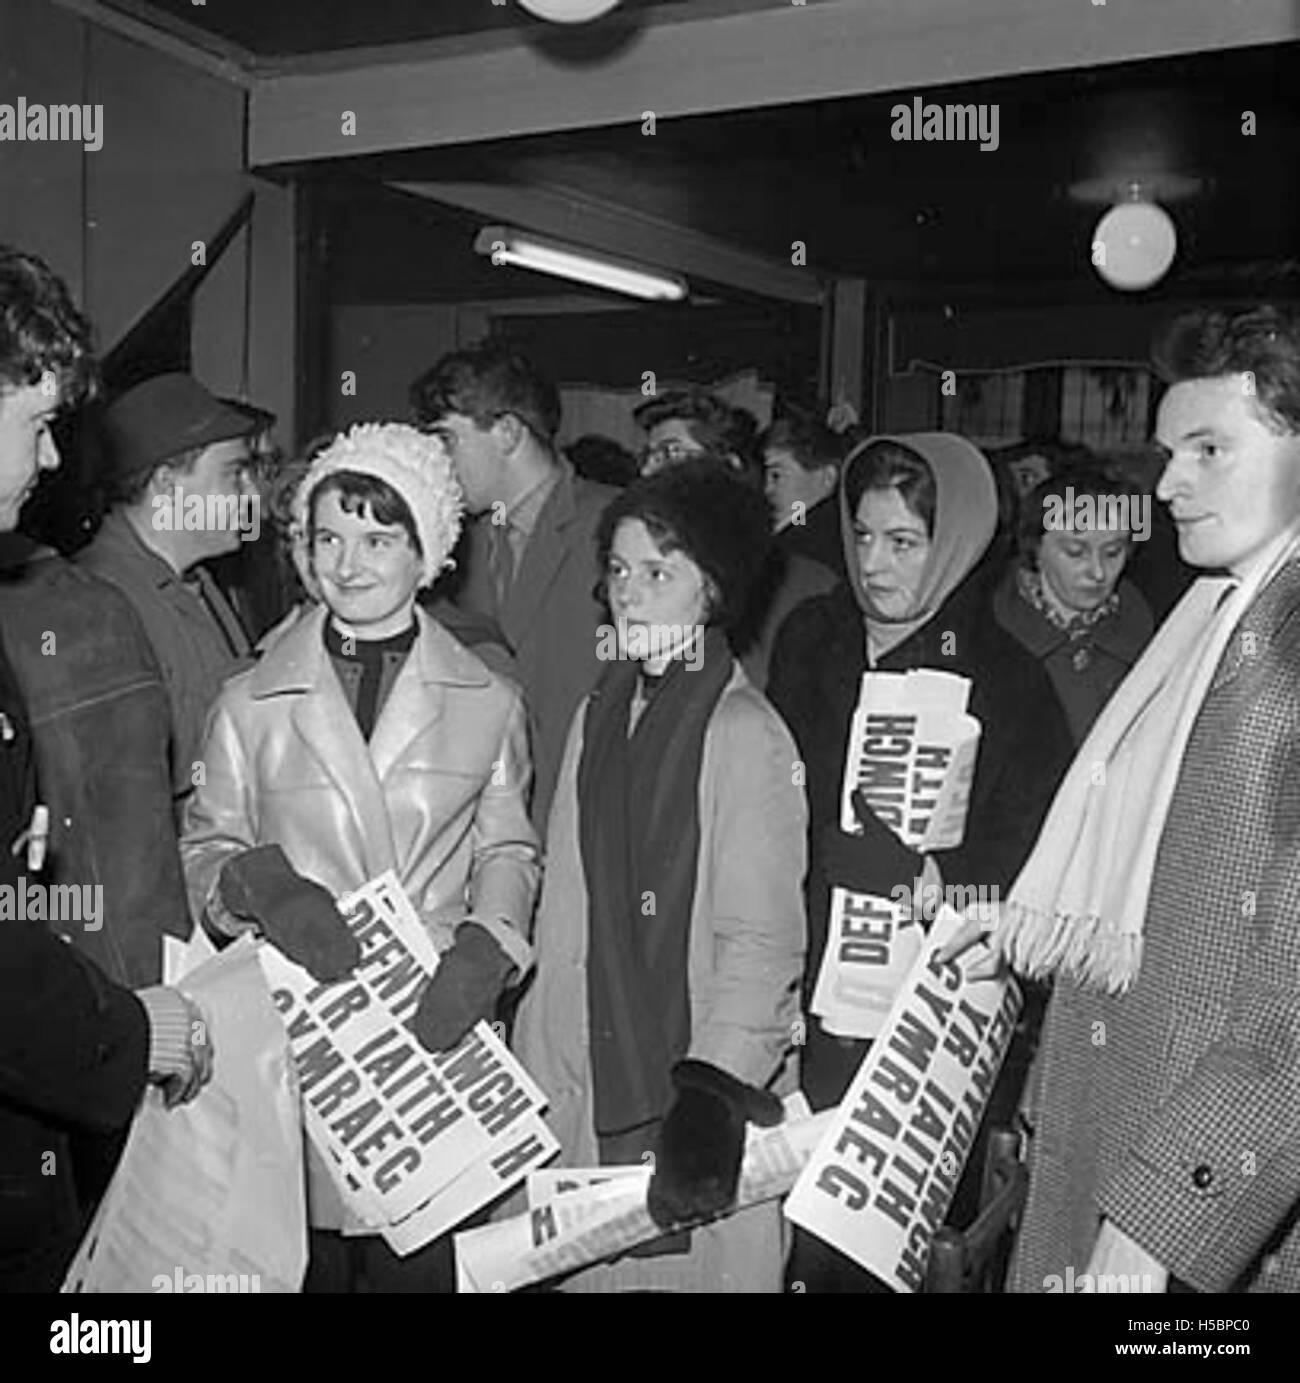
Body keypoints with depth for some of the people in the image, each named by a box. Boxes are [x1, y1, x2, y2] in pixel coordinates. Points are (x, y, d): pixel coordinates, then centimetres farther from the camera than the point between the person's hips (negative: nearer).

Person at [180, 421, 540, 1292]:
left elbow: (508, 850, 10)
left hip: (435, 1024, 0)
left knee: (425, 1264, 1)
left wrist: (483, 948, -7)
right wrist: (264, 885, -12)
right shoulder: (252, 702, 6)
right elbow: (206, 846, 9)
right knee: (299, 1260, 1)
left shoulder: (487, 704, 7)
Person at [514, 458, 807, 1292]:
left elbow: (761, 942, -15)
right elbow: (566, 921, 10)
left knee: (692, 1265, 4)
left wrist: (712, 1098, -23)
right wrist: (535, 1068, 7)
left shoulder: (744, 733, -11)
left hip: (697, 1099, -5)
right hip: (586, 1090, 6)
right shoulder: (599, 717, 9)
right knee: (586, 1266, 12)